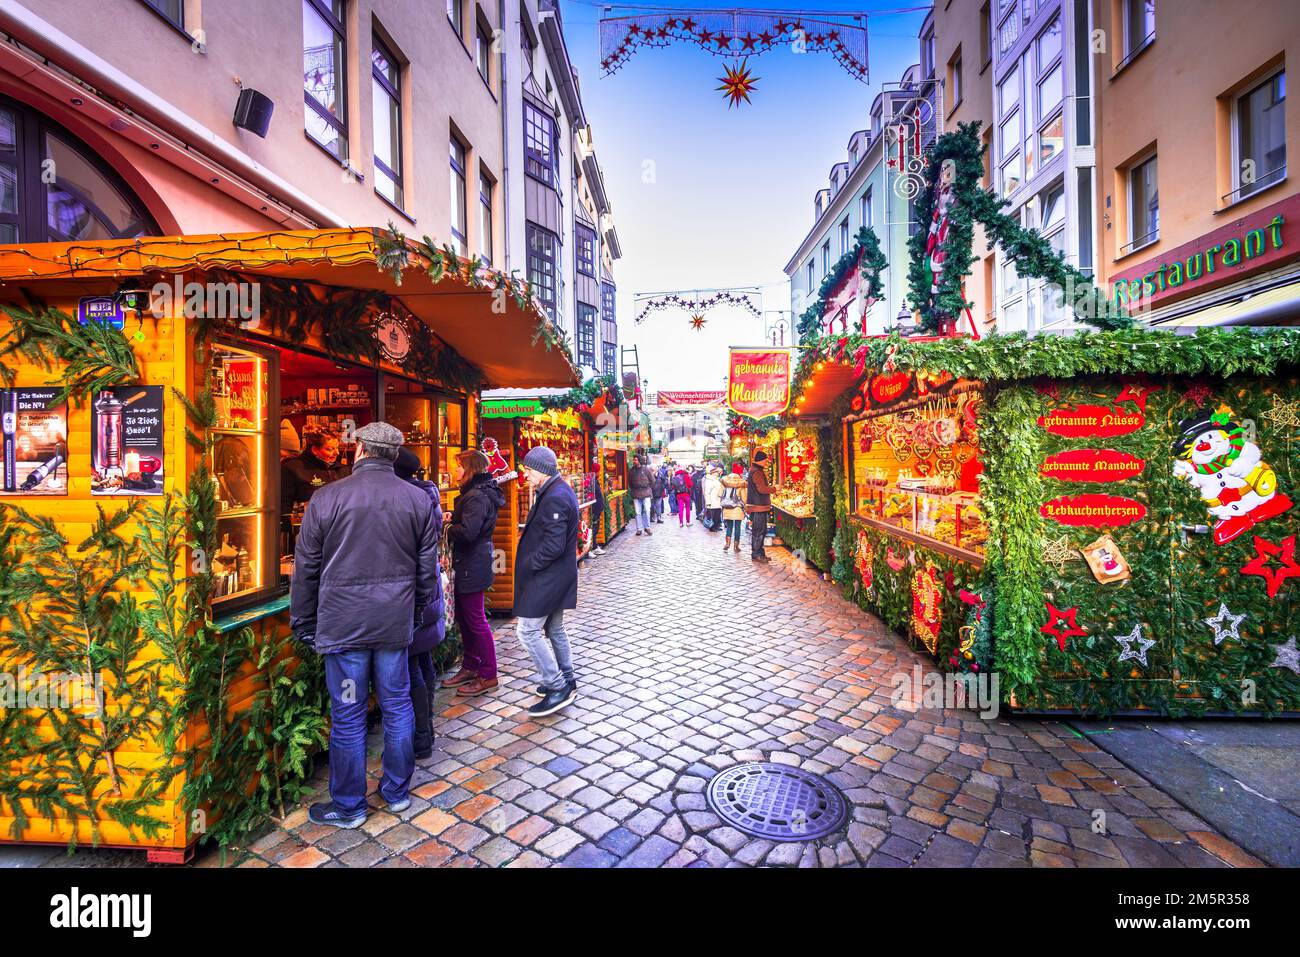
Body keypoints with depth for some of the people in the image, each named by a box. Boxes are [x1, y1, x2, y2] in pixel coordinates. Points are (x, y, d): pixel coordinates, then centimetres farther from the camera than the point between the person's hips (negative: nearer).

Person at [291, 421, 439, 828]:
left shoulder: (327, 497, -9)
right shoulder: (418, 499, -2)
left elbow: (306, 568, -2)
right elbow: (427, 567, 3)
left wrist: (303, 623, 10)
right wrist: (417, 613, 16)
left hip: (343, 623, -2)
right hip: (396, 622, 3)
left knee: (347, 715, 10)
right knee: (397, 706, 15)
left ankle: (348, 806, 27)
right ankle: (397, 792, 32)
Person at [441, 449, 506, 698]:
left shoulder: (477, 497, -20)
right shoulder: (473, 493, 13)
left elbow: (467, 532, -28)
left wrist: (447, 529, -12)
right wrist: (453, 517, 1)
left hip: (473, 567, -10)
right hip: (466, 564, 10)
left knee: (476, 620, 0)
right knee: (464, 617, 18)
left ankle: (488, 675, 12)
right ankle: (470, 667, 32)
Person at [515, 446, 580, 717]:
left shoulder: (554, 498, -23)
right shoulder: (561, 491, 10)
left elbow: (554, 546, -27)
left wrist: (528, 565, -16)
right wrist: (528, 531, 9)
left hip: (547, 577, -11)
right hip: (557, 574, 11)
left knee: (528, 631, -3)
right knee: (554, 629, 20)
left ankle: (558, 687, 5)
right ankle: (566, 680, 33)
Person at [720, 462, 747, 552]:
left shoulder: (724, 480, 1)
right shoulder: (742, 482, -7)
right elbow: (743, 497, -6)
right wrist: (745, 508, 3)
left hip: (727, 508, 3)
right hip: (737, 508, -3)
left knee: (729, 526, 13)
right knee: (737, 527, 6)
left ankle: (727, 542, 1)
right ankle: (736, 545, 9)